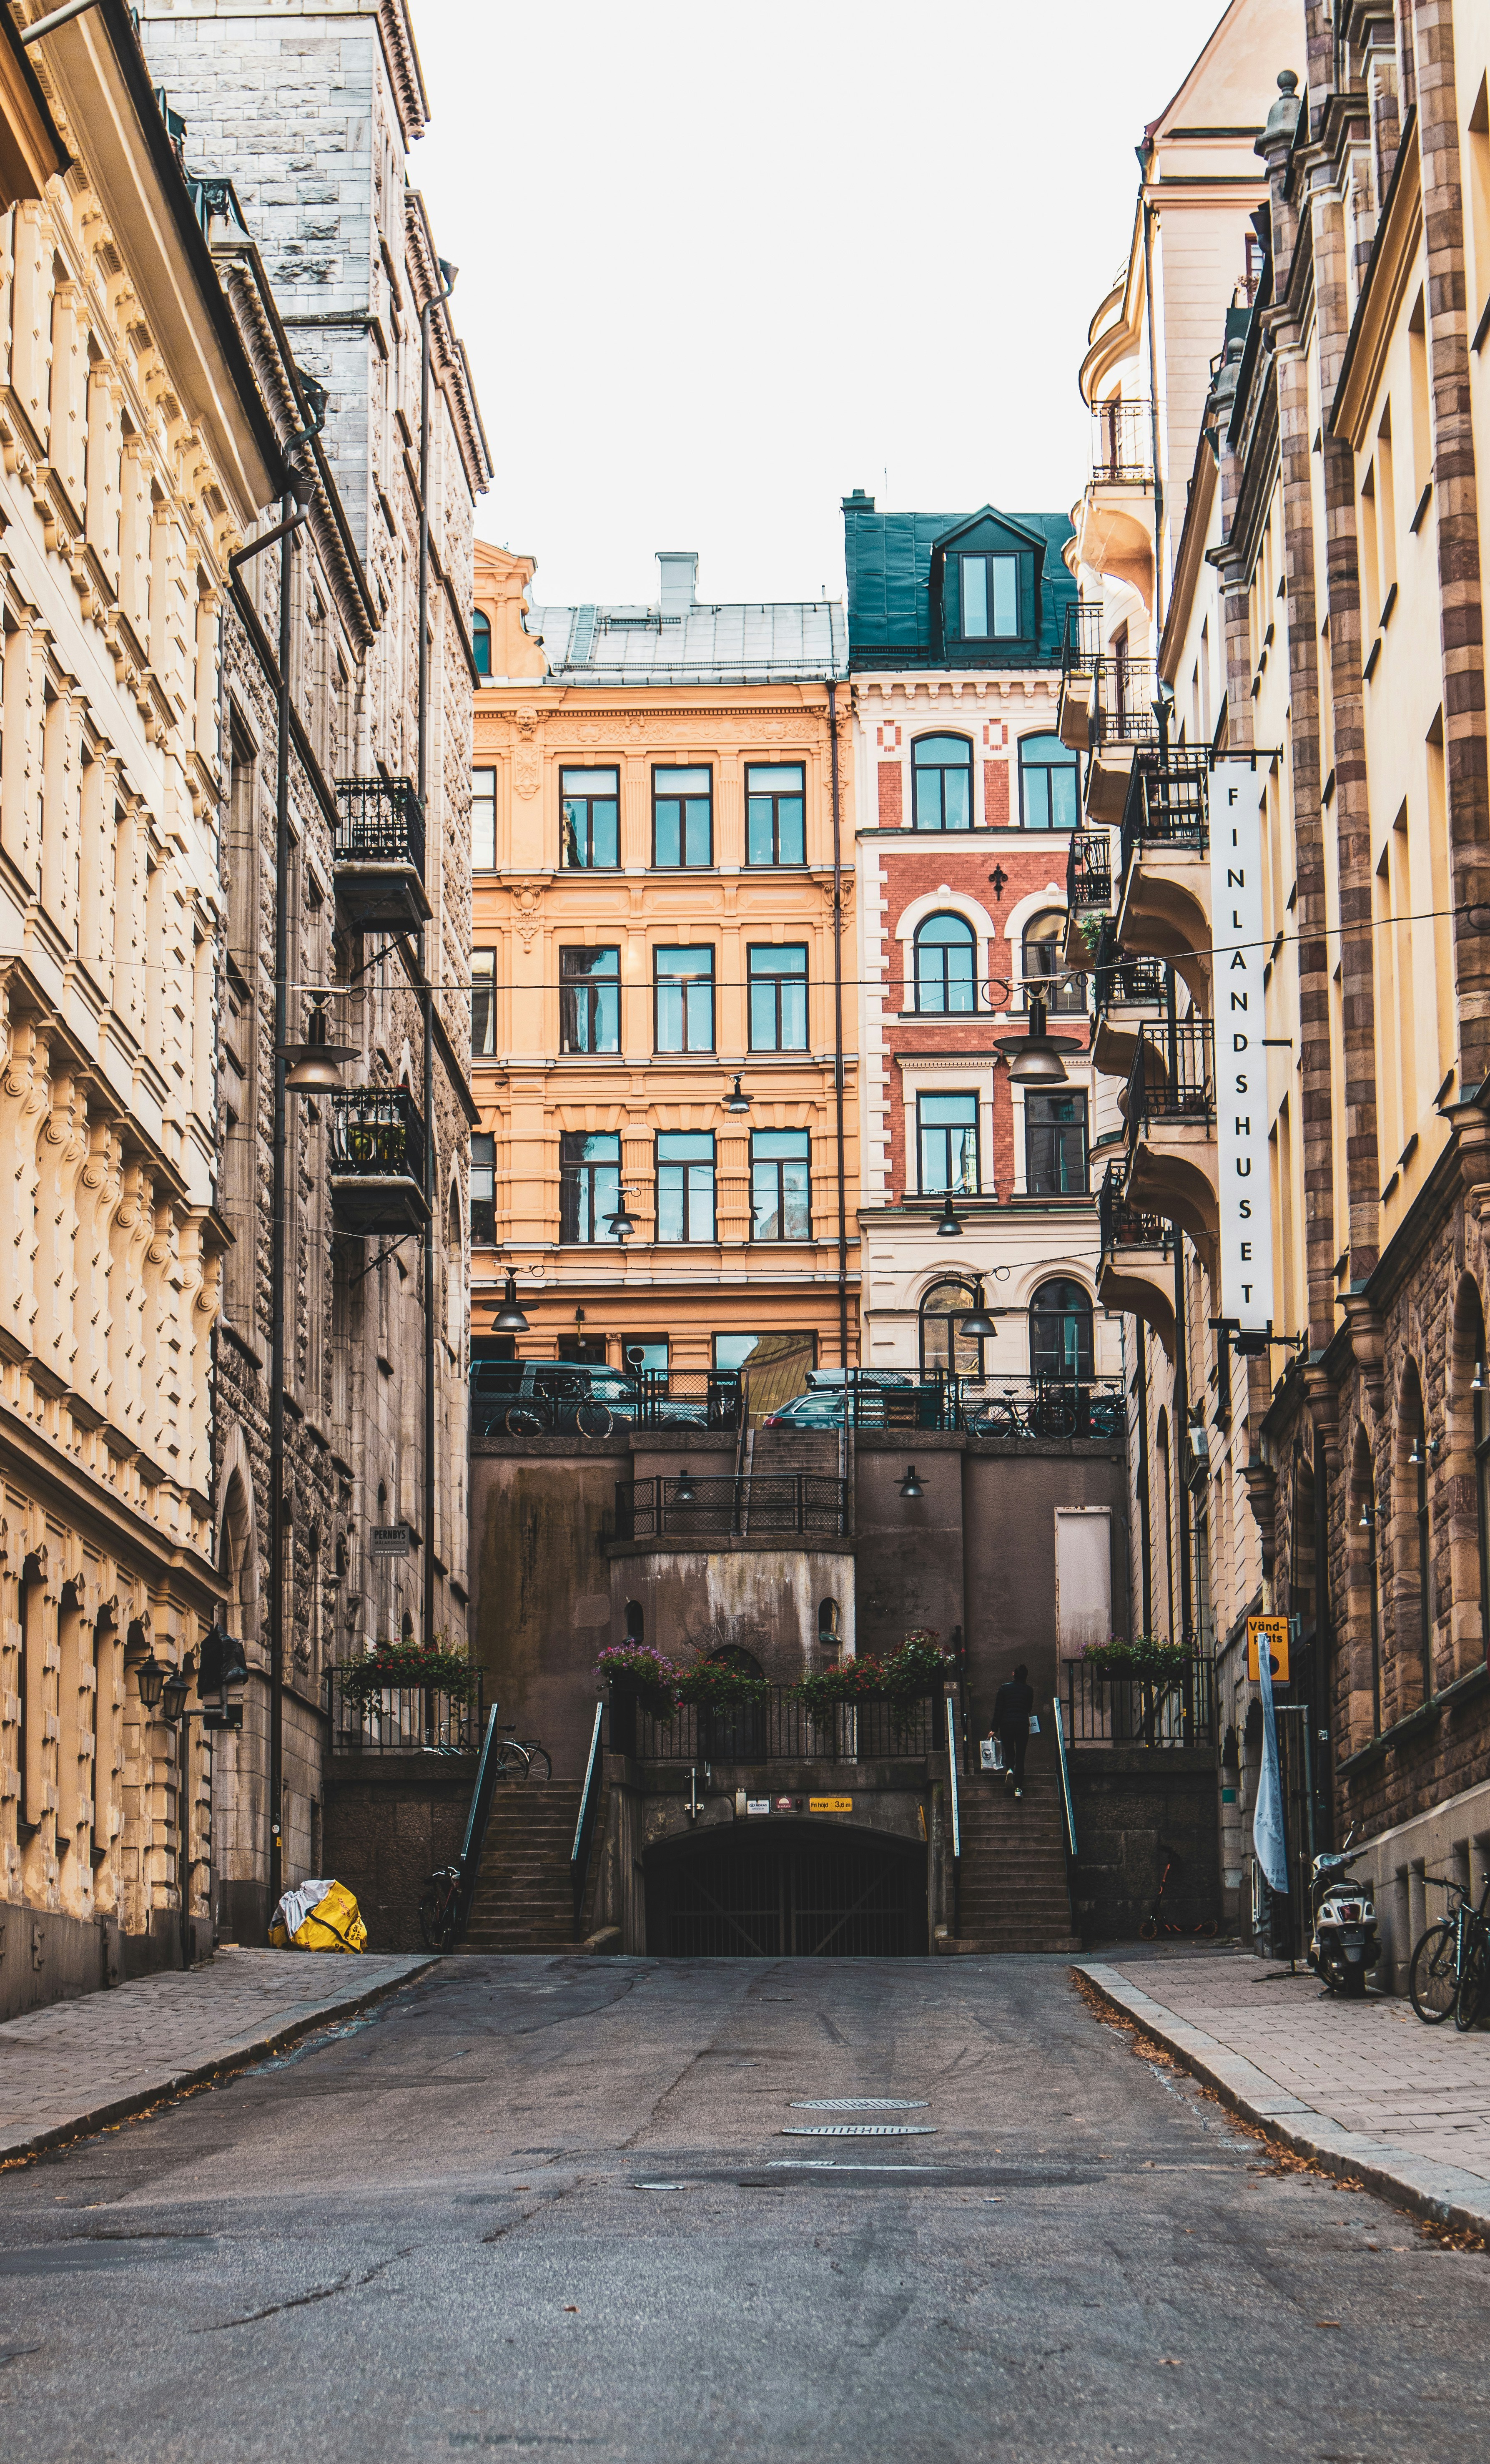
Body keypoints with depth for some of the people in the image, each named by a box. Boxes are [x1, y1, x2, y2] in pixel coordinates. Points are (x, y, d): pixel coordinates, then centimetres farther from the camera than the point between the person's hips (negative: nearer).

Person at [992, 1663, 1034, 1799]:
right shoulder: (1029, 1690, 2)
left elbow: (998, 1710, -1)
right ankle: (1018, 1788, -1)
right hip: (1023, 1725, 0)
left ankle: (1009, 1769, -16)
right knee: (1020, 1756, 5)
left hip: (1006, 1724, 0)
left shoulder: (1004, 1688, 0)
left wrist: (995, 1729, 1)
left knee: (1009, 1752, 17)